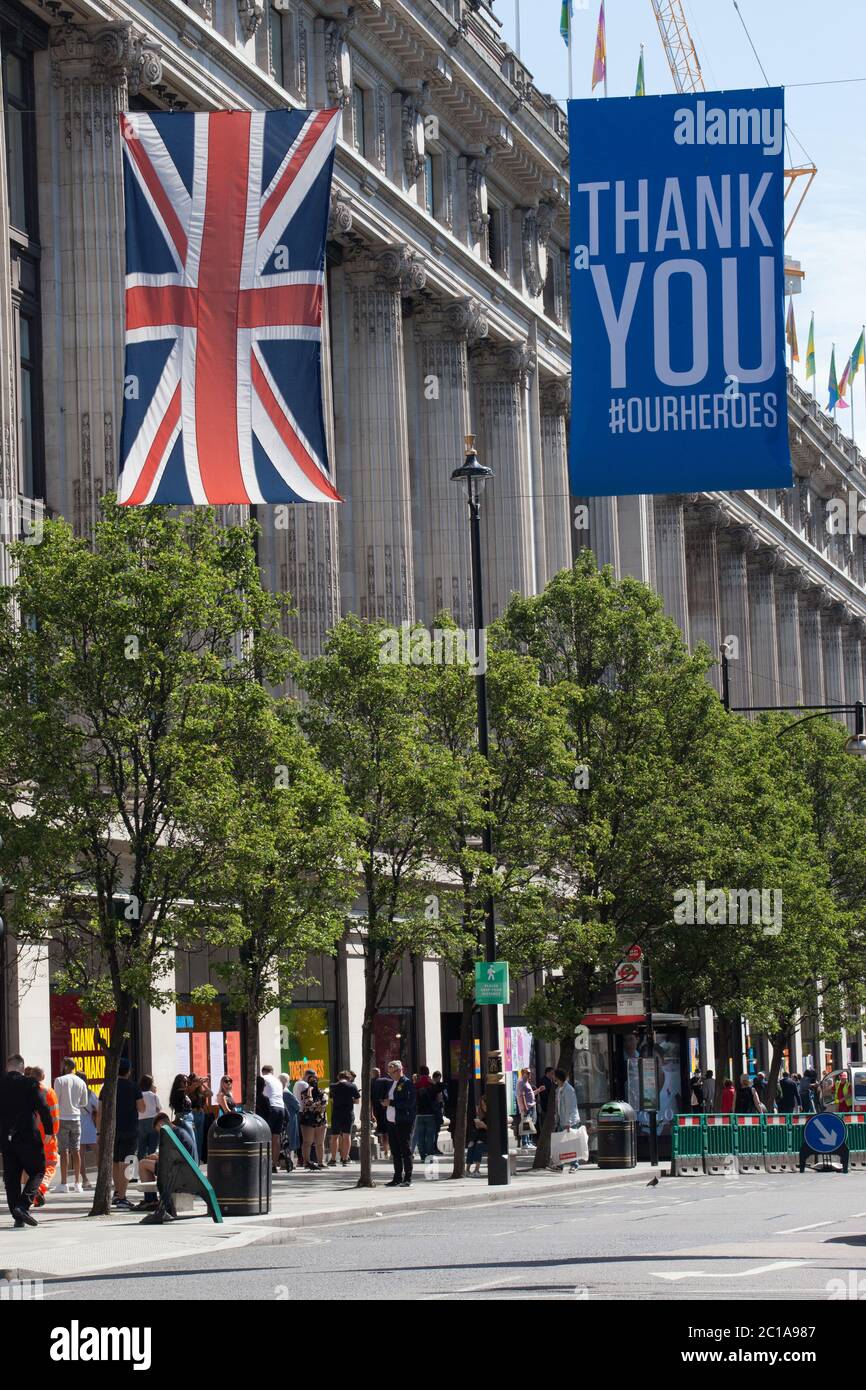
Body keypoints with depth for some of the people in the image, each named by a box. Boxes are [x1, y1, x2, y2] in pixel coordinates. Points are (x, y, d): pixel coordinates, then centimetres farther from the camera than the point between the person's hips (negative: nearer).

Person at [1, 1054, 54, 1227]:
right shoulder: (30, 1083, -8)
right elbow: (43, 1109, -11)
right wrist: (49, 1130, -1)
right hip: (28, 1138, -4)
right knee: (38, 1171, 7)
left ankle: (18, 1216, 9)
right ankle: (23, 1205, -13)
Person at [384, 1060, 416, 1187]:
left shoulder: (408, 1084, -9)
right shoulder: (390, 1083, 16)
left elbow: (409, 1103, -18)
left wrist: (391, 1103, -18)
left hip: (404, 1123, -8)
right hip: (391, 1123, 8)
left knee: (406, 1151, -4)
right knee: (395, 1152, 10)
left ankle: (408, 1179, -1)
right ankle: (398, 1178, 16)